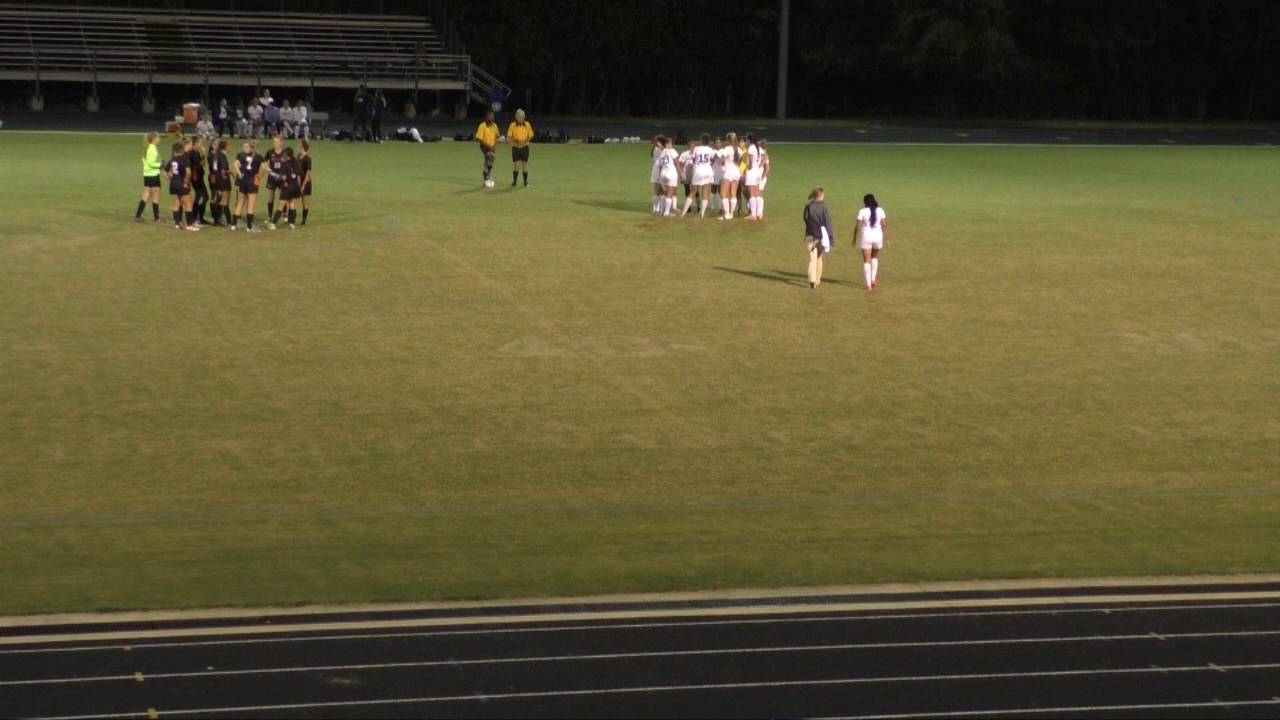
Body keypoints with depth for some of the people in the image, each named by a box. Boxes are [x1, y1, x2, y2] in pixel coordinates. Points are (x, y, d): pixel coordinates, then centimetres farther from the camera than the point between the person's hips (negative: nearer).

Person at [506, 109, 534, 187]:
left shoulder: (527, 125, 0)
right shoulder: (512, 125, -3)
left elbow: (531, 135, 2)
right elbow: (509, 137, -6)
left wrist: (526, 140, -17)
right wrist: (515, 140, -24)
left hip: (524, 147, 1)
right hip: (515, 147, -1)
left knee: (525, 164, 2)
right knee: (515, 164, -1)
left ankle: (526, 181, 11)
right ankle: (514, 181, 8)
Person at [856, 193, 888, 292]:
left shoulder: (862, 211, -8)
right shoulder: (880, 211, -1)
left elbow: (858, 227, -7)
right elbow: (883, 225, -1)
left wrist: (854, 238, 5)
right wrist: (884, 239, 8)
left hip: (866, 237, -2)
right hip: (877, 236, 2)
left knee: (866, 261, 5)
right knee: (875, 257, 27)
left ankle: (869, 285, 2)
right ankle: (873, 279, 17)